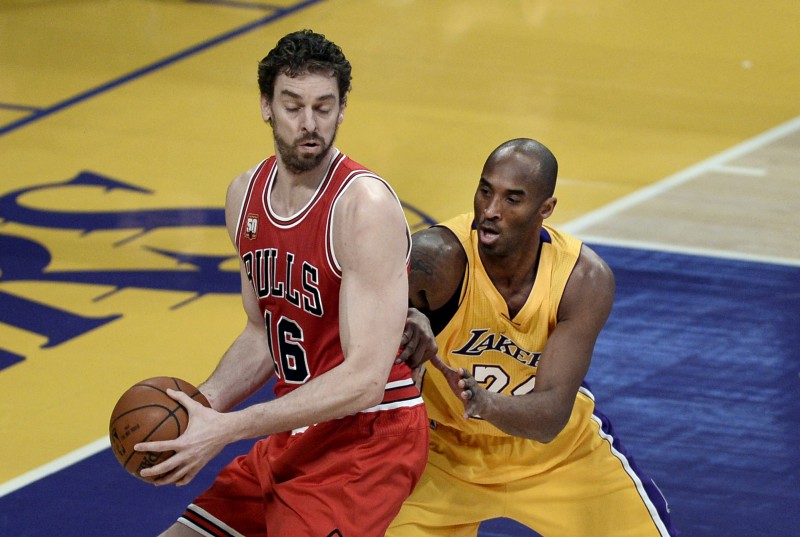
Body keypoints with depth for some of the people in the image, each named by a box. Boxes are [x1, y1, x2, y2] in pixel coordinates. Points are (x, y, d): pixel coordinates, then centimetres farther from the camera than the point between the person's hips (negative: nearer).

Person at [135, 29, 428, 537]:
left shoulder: (365, 205, -21)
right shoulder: (246, 195, 4)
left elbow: (364, 379, -26)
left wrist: (225, 429, -27)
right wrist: (204, 404, -3)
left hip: (369, 439, -8)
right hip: (296, 434, 8)